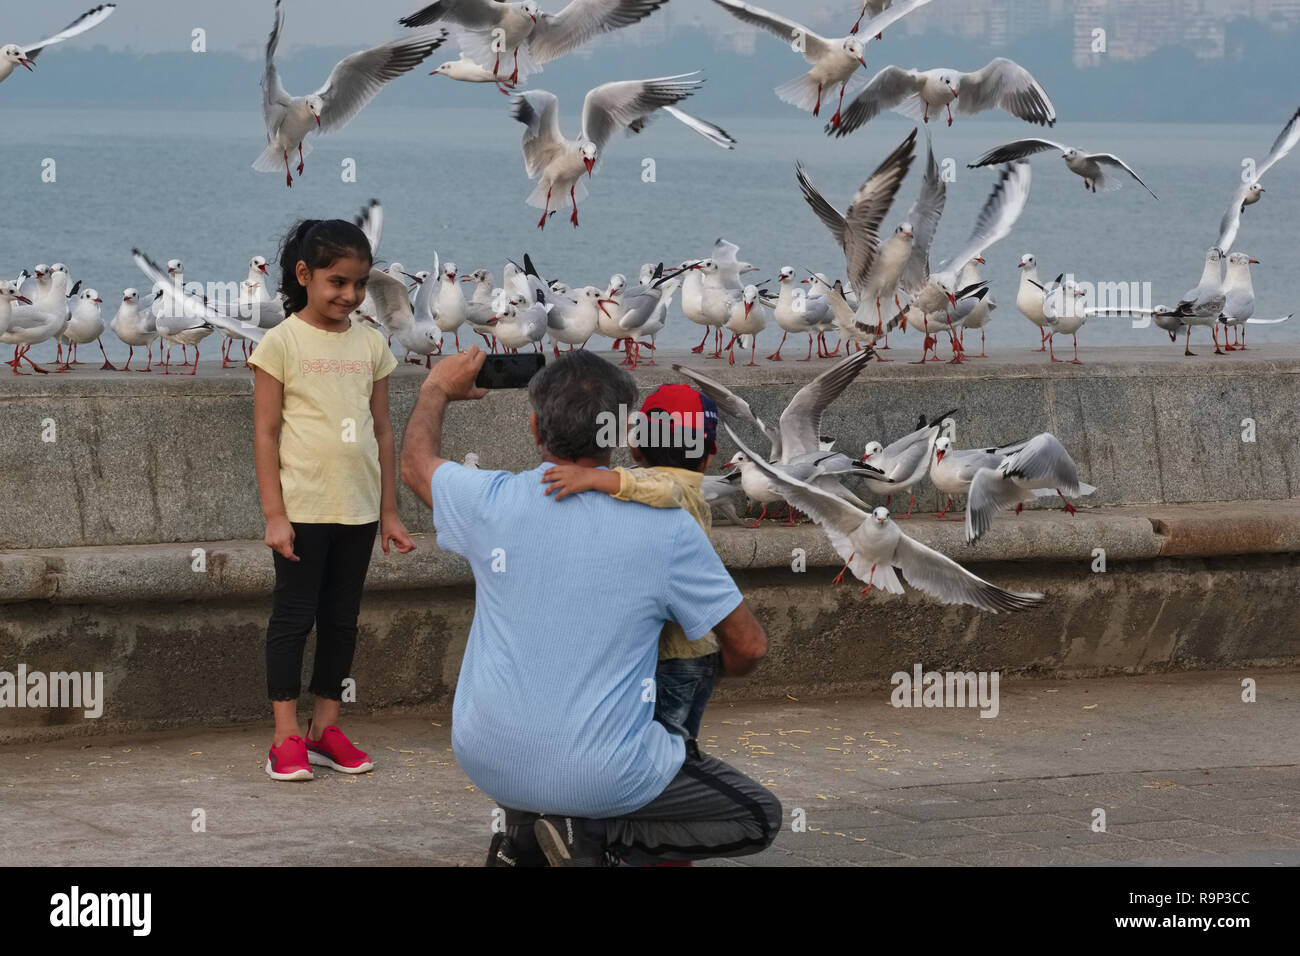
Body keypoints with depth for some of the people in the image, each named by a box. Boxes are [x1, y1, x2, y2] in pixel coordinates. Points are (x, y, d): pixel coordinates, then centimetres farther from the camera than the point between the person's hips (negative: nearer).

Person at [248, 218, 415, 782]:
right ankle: (287, 737, 4)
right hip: (303, 507, -4)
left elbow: (382, 431, 12)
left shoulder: (371, 344, 7)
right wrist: (274, 514, -11)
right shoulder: (282, 342, -5)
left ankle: (326, 729, 18)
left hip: (358, 509, 4)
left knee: (342, 619, 10)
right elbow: (266, 433, -6)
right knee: (293, 617, 0)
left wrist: (389, 512, 10)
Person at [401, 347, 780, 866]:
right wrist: (721, 669, 22)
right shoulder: (667, 528, -14)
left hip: (486, 762, 5)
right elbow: (749, 646, -3)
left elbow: (415, 462, 15)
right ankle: (594, 832, -6)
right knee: (760, 817, 11)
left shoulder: (492, 503, -10)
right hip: (599, 777, -4)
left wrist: (437, 389, 35)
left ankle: (523, 829, 15)